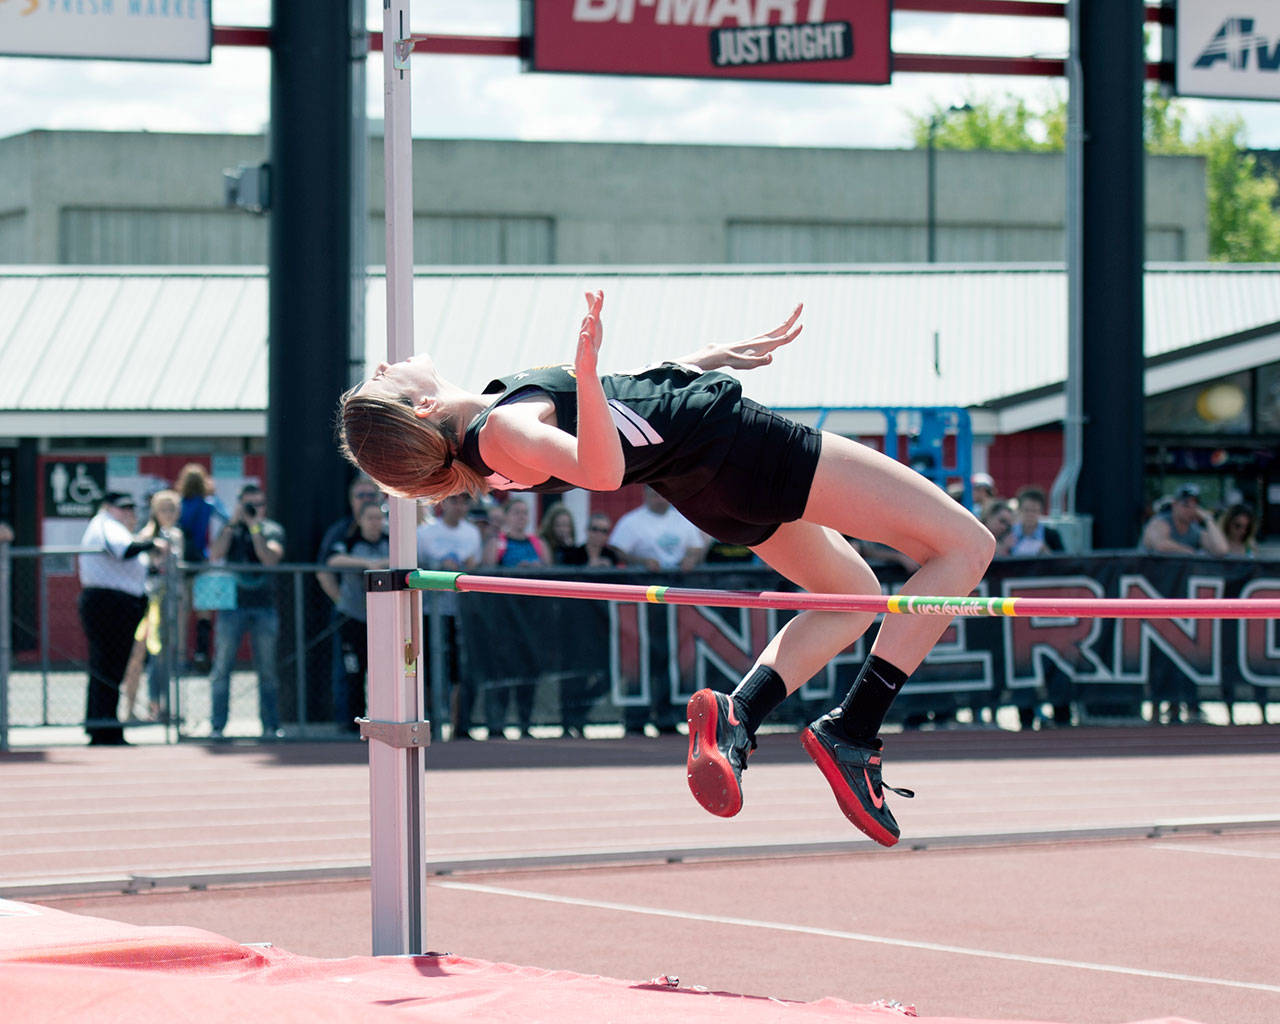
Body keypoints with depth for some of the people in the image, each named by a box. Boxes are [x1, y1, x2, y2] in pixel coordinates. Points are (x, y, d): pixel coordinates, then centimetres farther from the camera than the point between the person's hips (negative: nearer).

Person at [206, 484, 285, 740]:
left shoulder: (273, 529, 7)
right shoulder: (229, 528, 9)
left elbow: (271, 558, -9)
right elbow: (214, 555, -7)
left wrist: (254, 526, -10)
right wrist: (233, 522, -9)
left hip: (264, 607, 0)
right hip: (233, 604, 0)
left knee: (268, 671, 2)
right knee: (222, 668, -3)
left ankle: (271, 726, 7)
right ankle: (217, 726, 2)